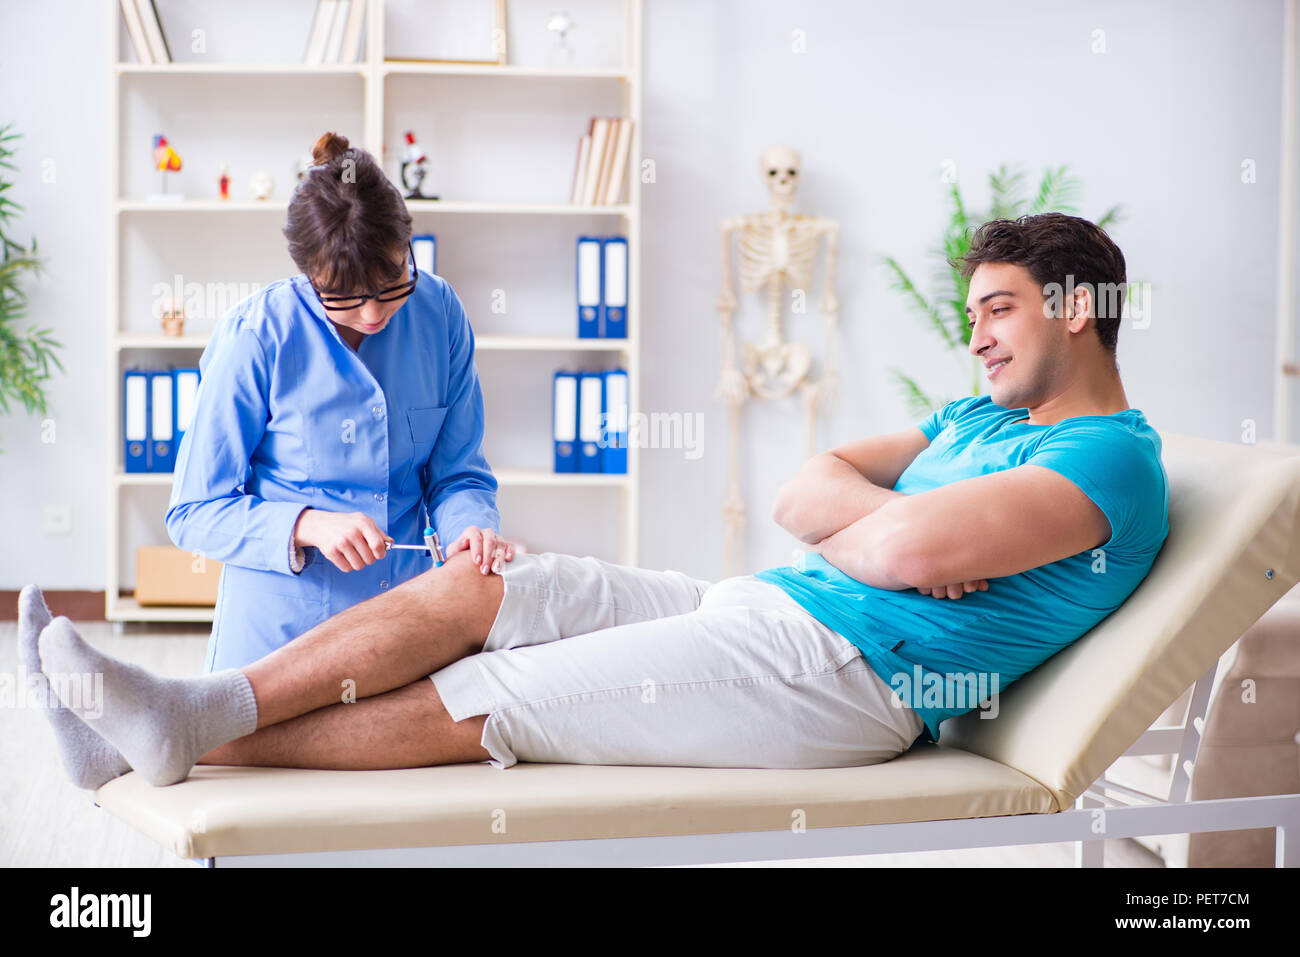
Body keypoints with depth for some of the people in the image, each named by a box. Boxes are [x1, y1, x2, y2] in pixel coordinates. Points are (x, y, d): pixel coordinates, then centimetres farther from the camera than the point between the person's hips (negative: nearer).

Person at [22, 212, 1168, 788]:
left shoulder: (1113, 461, -7)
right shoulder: (978, 417, 25)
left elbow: (911, 549, -22)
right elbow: (808, 492, 14)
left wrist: (866, 528, -1)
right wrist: (911, 521, -4)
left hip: (842, 675, -9)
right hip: (755, 610, 9)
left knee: (477, 702, -13)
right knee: (471, 587, -5)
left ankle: (198, 732, -7)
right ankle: (188, 712, -7)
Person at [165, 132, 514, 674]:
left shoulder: (438, 313, -3)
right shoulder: (256, 338, -13)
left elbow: (456, 473, 6)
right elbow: (195, 512, -8)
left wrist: (470, 527, -17)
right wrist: (308, 526, -23)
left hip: (404, 619, 3)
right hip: (281, 628, -3)